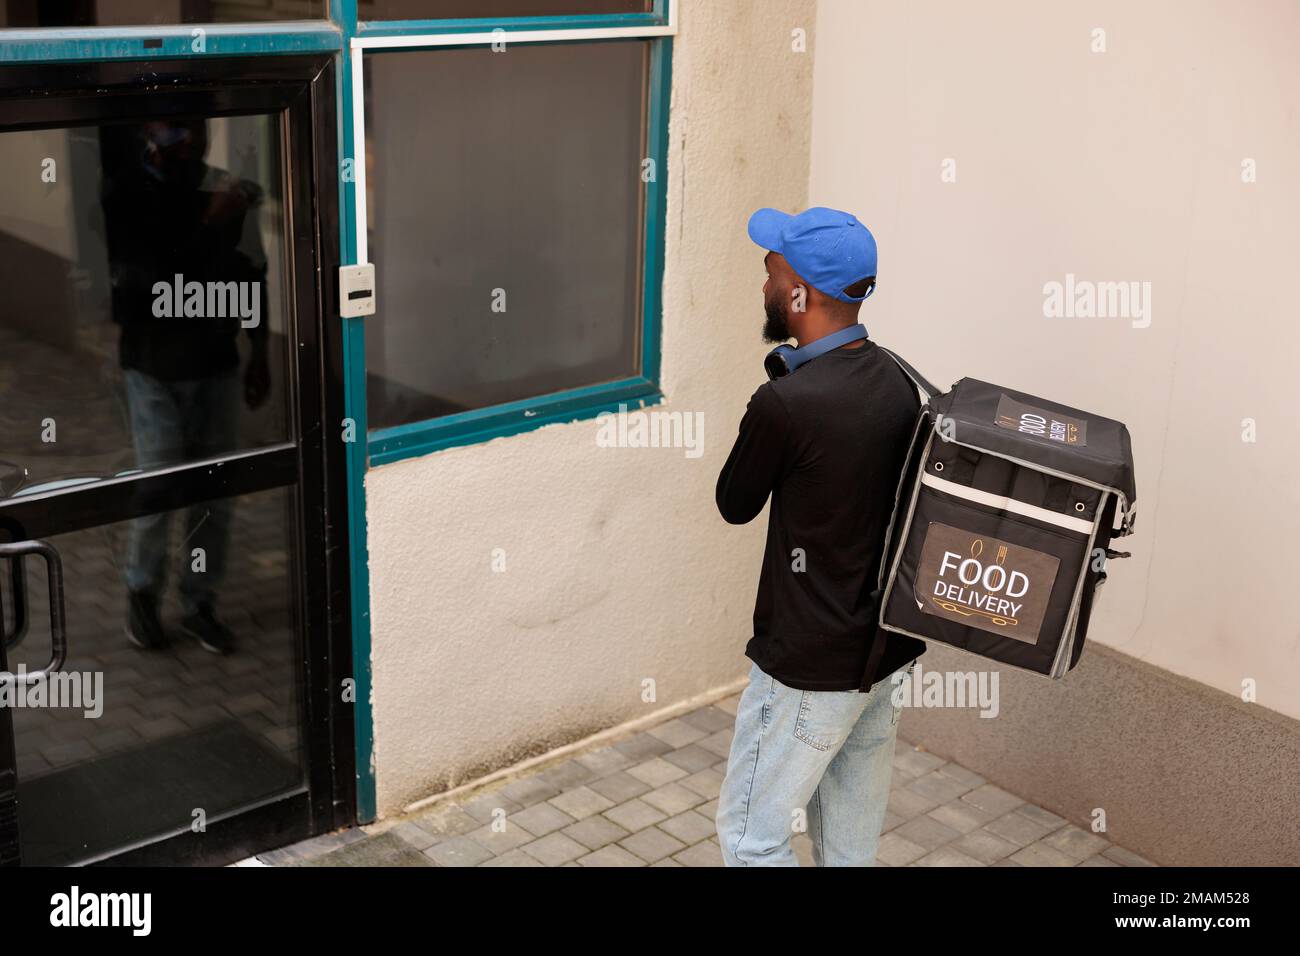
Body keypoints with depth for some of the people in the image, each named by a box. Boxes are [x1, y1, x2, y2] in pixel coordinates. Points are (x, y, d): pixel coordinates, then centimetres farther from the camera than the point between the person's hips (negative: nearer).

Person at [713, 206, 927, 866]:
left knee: (750, 837, 9)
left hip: (811, 670, -8)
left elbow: (735, 506, -6)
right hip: (891, 652, 8)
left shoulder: (784, 404, -24)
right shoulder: (898, 383, 0)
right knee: (851, 846, 19)